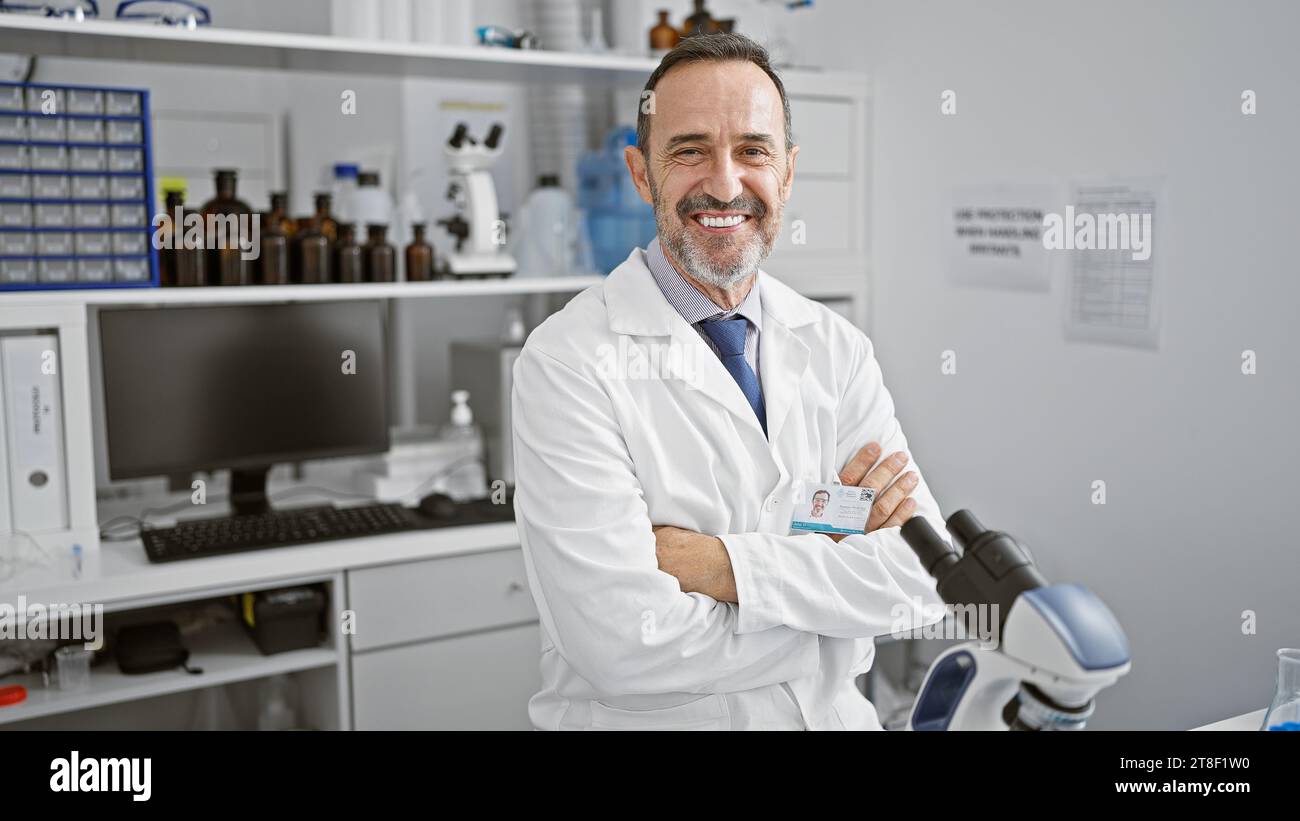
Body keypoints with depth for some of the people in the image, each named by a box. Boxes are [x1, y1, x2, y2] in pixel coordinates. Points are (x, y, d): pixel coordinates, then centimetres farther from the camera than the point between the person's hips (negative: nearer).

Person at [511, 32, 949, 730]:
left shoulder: (838, 349, 2)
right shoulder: (567, 361, -12)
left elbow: (925, 568, -6)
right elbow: (623, 646, -19)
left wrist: (719, 562, -18)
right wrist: (835, 559, -10)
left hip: (832, 713, 4)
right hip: (643, 720, -4)